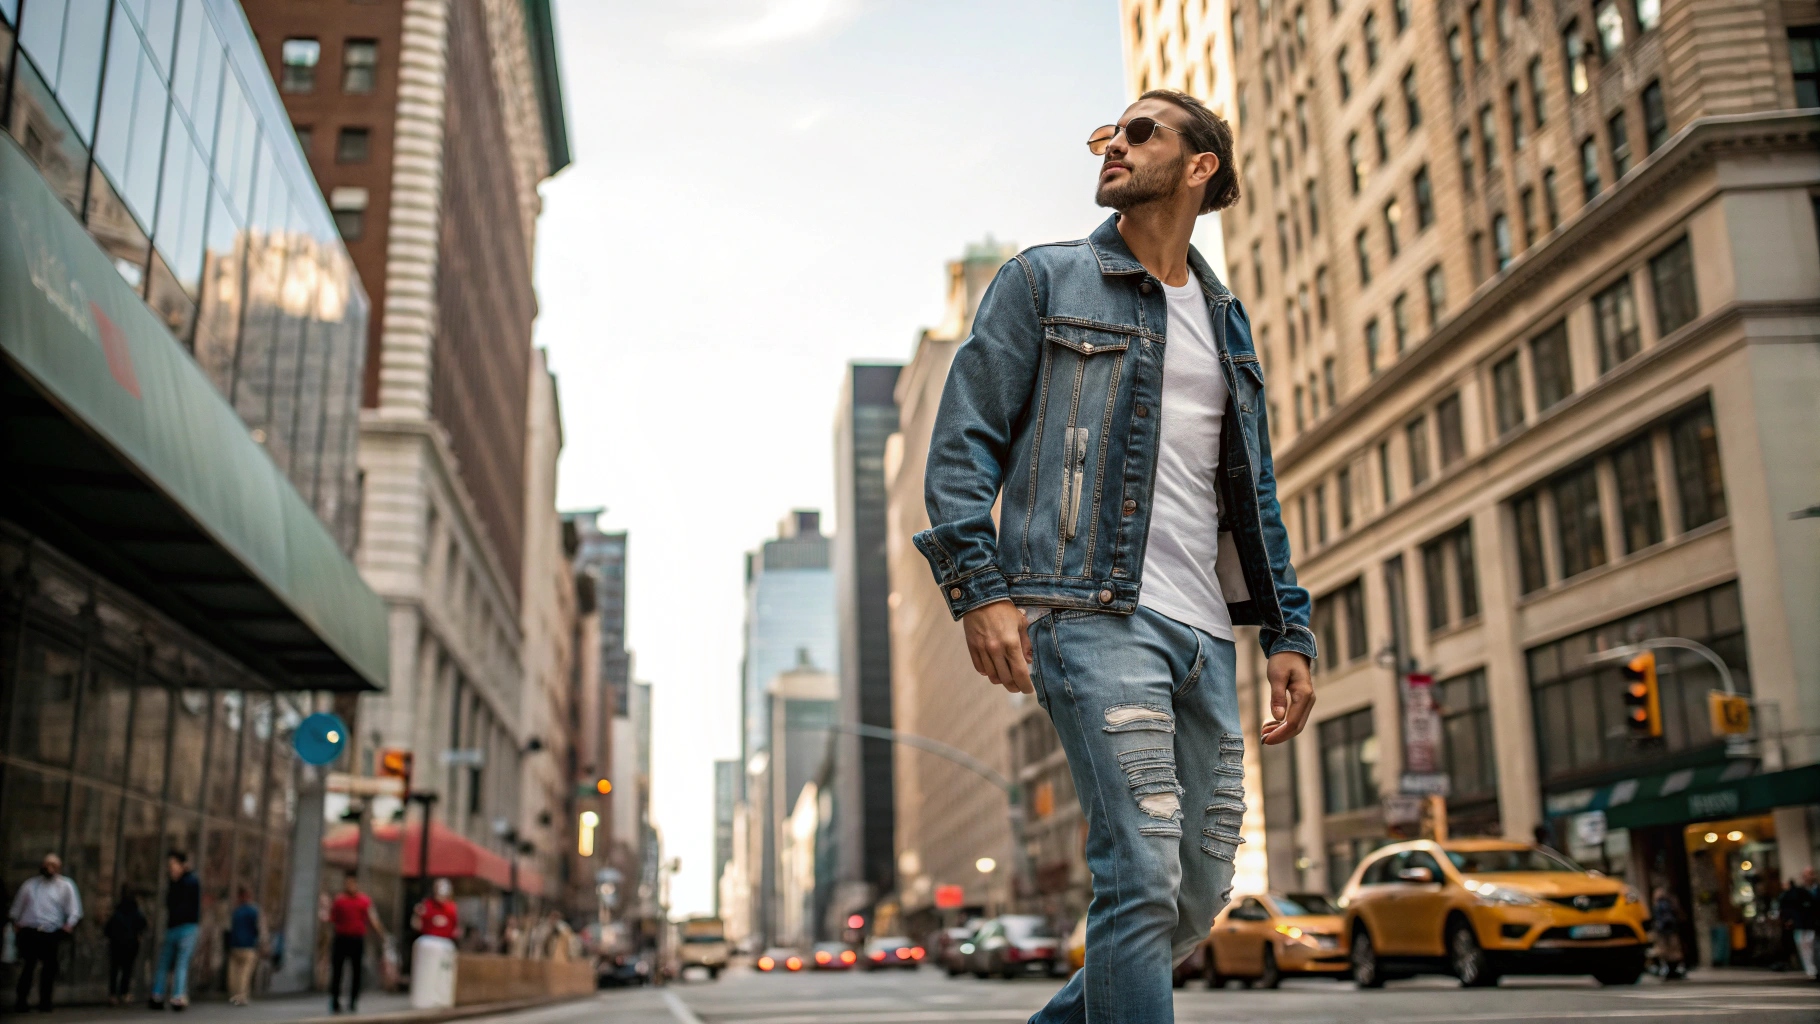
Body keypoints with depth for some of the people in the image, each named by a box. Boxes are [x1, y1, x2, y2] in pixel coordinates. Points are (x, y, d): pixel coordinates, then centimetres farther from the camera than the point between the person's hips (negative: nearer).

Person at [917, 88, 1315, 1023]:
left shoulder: (1226, 323, 23)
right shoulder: (1043, 280, 9)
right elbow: (963, 442, 0)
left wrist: (1289, 633, 13)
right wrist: (980, 588, -13)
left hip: (1203, 630, 6)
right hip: (1092, 613, -6)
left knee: (1197, 896, 7)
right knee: (1142, 876, -15)